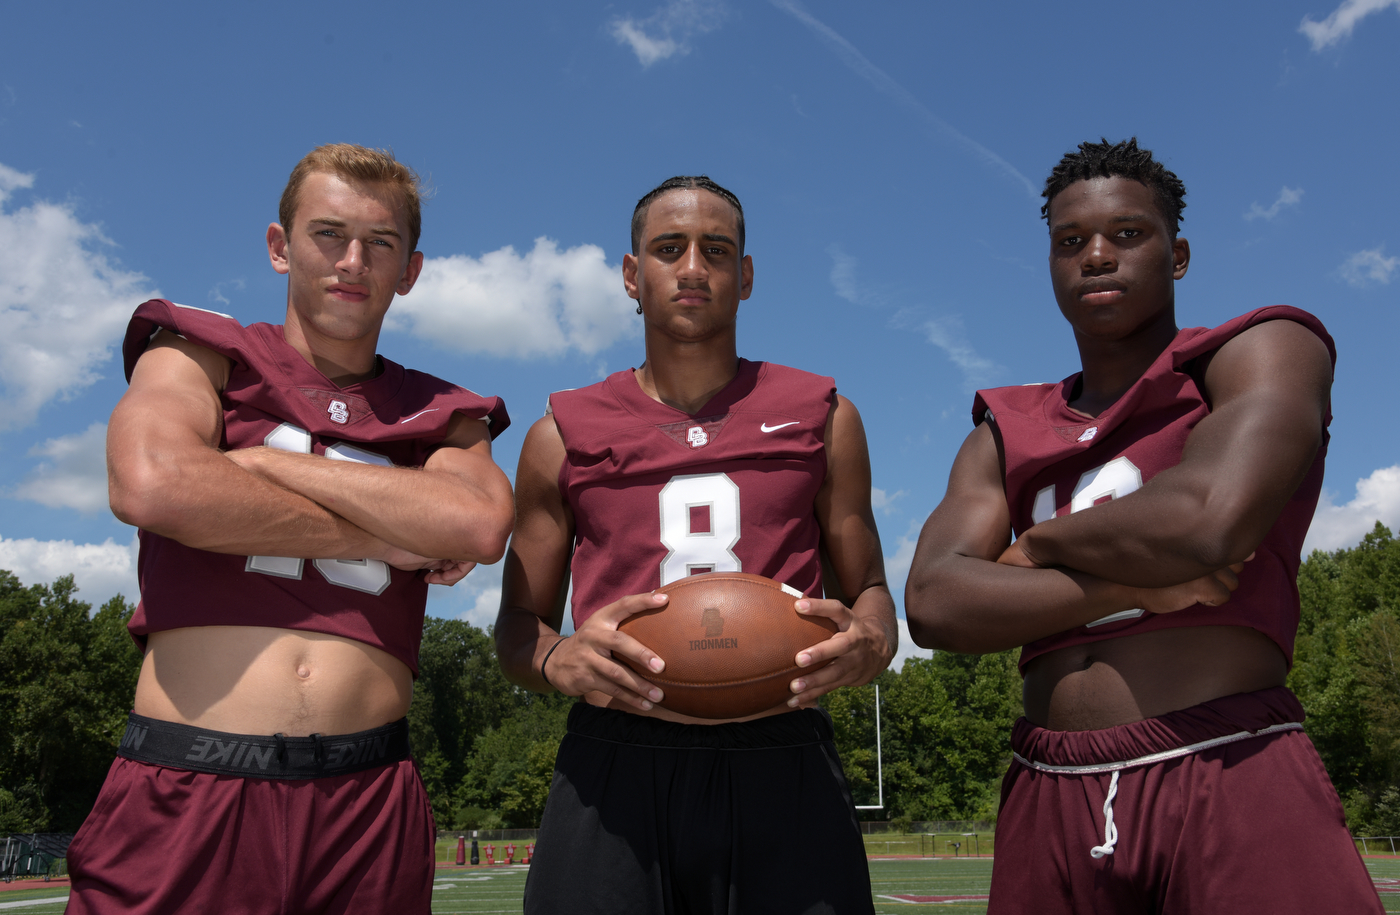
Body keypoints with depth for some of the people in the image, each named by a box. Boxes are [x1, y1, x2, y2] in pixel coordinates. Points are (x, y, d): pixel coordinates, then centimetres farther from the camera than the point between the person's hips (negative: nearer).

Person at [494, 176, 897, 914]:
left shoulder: (822, 417, 12)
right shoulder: (564, 435, 11)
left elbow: (869, 591, 16)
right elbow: (517, 626, 13)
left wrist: (871, 642, -8)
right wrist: (559, 661, -11)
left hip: (781, 765, 1)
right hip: (614, 766, 0)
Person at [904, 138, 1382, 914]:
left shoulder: (1262, 351, 2)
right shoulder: (1002, 439, 13)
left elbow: (1206, 521, -18)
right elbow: (932, 605, -3)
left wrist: (1040, 542, 0)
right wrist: (1139, 581, -12)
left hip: (1231, 776, -4)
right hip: (1049, 800, 4)